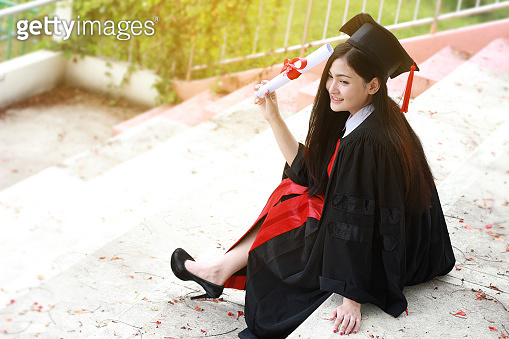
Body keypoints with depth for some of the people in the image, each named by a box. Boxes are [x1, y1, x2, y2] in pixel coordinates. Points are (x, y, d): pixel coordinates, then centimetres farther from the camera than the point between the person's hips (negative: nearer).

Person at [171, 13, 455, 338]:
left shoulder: (367, 143, -30)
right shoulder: (359, 118, -2)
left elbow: (360, 226, -31)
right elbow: (308, 169, 4)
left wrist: (352, 300, -29)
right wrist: (274, 117, 0)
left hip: (387, 260, -8)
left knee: (289, 211, 2)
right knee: (294, 191, 9)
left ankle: (222, 269, 21)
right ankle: (223, 269, 10)